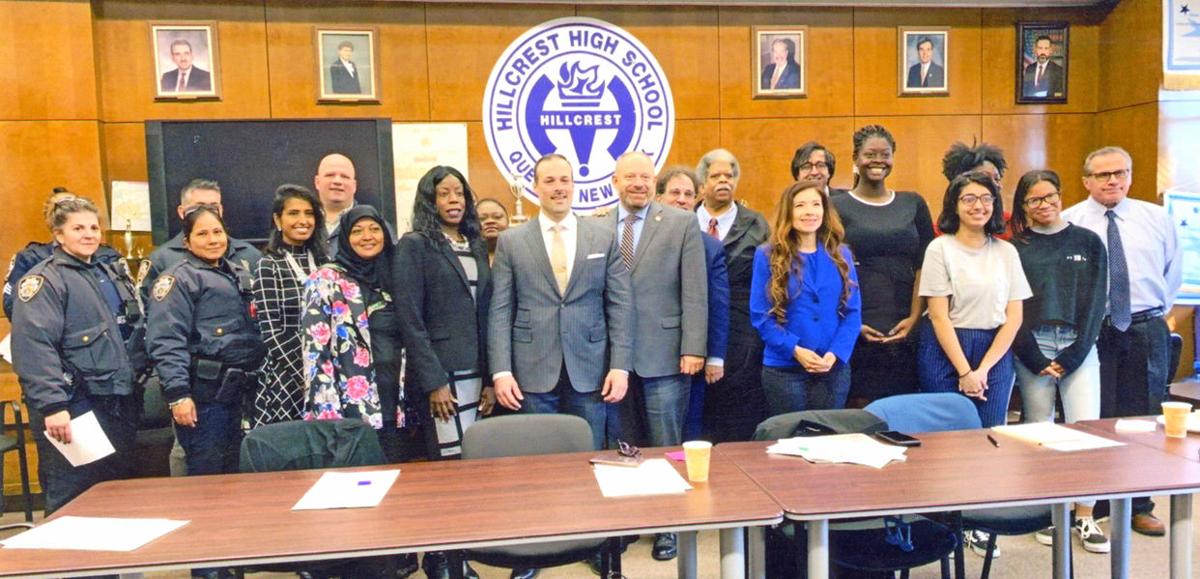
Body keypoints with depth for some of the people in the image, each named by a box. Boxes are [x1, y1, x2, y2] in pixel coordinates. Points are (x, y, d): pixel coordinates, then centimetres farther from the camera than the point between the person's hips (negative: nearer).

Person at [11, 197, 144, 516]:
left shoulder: (112, 273, 16)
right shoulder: (44, 280, -8)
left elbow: (135, 333, 23)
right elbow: (35, 348, -18)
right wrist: (52, 405, -25)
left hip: (121, 404, 7)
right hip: (73, 410, -7)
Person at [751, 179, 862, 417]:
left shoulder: (841, 255, 8)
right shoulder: (768, 256, -1)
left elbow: (853, 311, 4)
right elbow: (761, 315, -5)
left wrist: (835, 354, -12)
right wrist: (795, 350, -17)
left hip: (834, 368, 3)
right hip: (783, 368, -2)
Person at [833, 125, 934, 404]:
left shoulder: (914, 204, 12)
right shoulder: (837, 207, 3)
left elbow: (925, 266, 8)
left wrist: (914, 317, -3)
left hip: (906, 330, 3)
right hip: (858, 331, -3)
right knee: (861, 409, -3)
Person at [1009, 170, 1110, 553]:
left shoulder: (1088, 242, 8)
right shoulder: (1015, 248, 4)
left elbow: (1095, 301, 2)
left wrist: (1072, 355, -6)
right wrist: (1034, 358, -8)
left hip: (1079, 347, 1)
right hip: (1031, 349, -1)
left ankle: (1085, 517, 7)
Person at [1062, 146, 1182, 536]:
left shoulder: (1157, 219, 7)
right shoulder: (1068, 223, -4)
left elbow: (1174, 270, 17)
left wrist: (1157, 311, 12)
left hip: (1146, 331, 3)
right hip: (1090, 331, -3)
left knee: (1144, 418, 8)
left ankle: (1140, 506, 21)